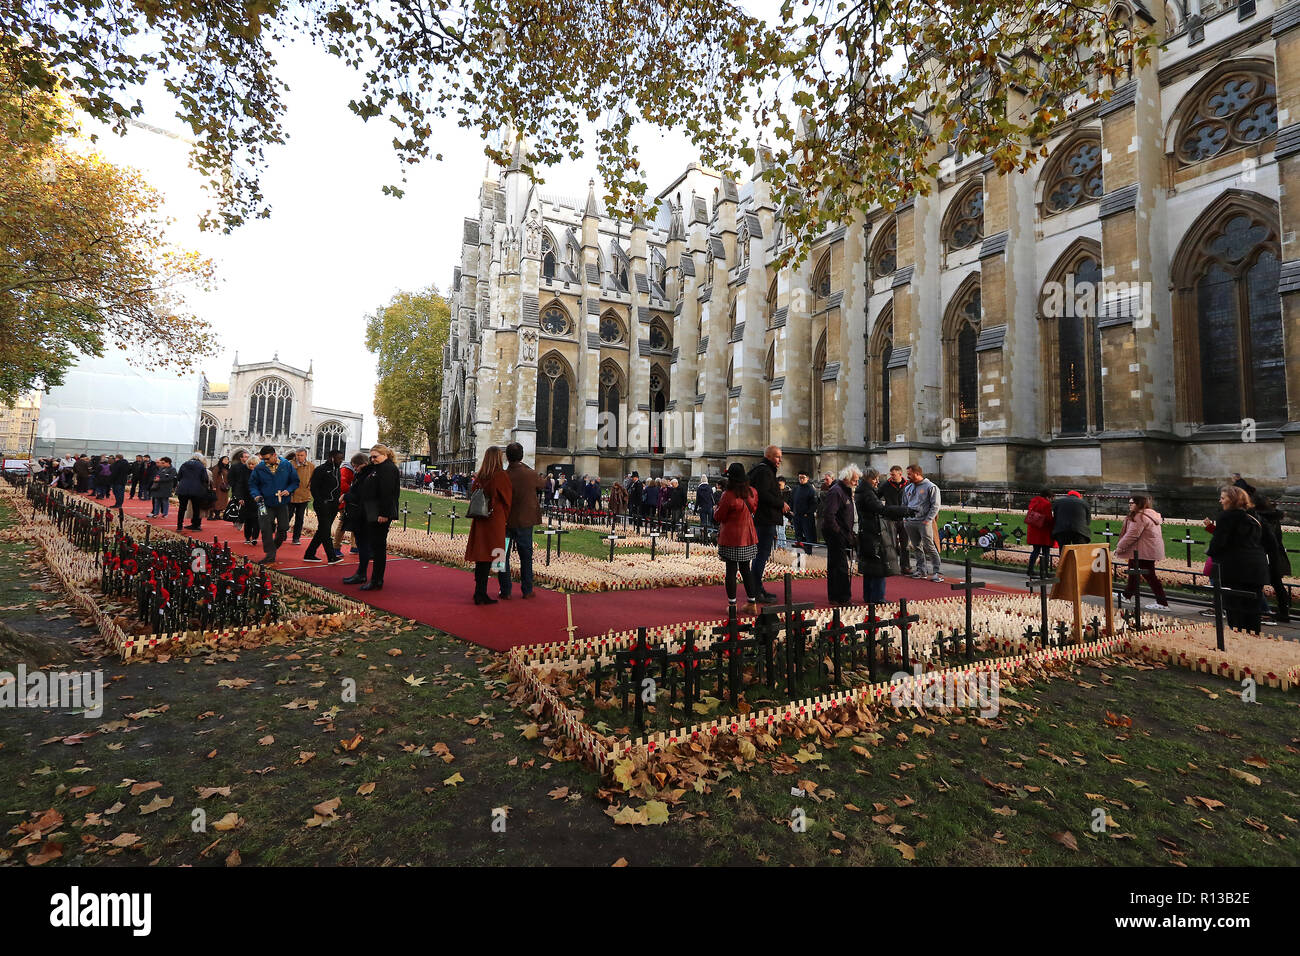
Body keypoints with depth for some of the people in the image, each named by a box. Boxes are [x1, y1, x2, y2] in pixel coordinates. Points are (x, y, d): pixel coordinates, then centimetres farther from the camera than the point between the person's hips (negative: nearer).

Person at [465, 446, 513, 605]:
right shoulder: (501, 475, -10)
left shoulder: (479, 476, 6)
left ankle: (480, 592, 22)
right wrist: (506, 518, 12)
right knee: (488, 556, -2)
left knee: (481, 555, 13)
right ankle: (480, 594, -2)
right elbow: (508, 498, -3)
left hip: (479, 520, 6)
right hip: (495, 520, -6)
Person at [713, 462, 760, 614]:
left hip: (731, 538, -5)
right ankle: (752, 603, 18)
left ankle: (732, 605, 9)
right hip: (748, 536, 5)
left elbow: (718, 517, -8)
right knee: (746, 569, 14)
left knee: (731, 570, 3)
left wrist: (716, 509, 11)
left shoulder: (728, 496, -18)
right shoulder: (753, 492, -1)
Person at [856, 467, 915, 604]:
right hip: (875, 534, -11)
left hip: (868, 534, 11)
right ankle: (877, 598, -1)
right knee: (879, 567, -5)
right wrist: (905, 510, -26)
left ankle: (868, 596, 23)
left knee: (870, 567, 15)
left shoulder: (867, 492, 16)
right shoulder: (867, 494, -17)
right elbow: (882, 509, -27)